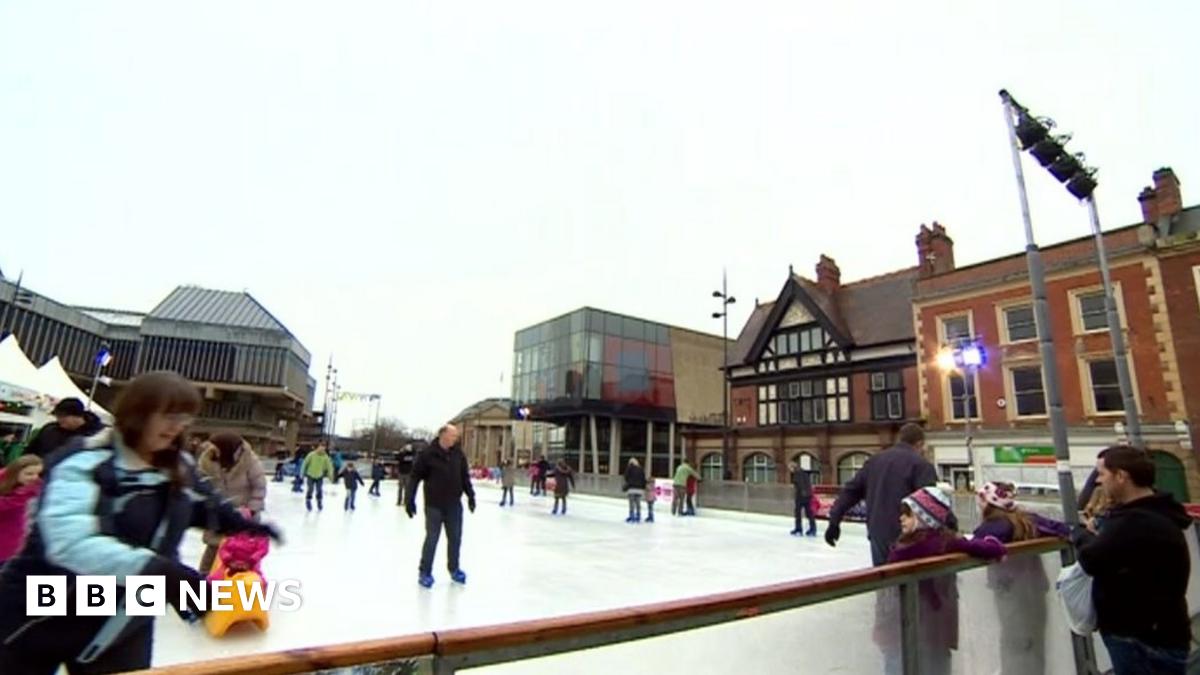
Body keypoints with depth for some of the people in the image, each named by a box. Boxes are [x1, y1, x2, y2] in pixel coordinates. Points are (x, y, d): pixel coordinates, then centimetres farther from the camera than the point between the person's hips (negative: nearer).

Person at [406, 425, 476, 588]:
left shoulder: (458, 454, 2)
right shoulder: (427, 454, -13)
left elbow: (465, 476, 11)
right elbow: (415, 477, -9)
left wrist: (470, 495, 9)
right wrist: (410, 500, -11)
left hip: (454, 504, 5)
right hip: (434, 505, -5)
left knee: (455, 538, 12)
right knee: (432, 539, 2)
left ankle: (454, 569, 29)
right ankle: (425, 572, 20)